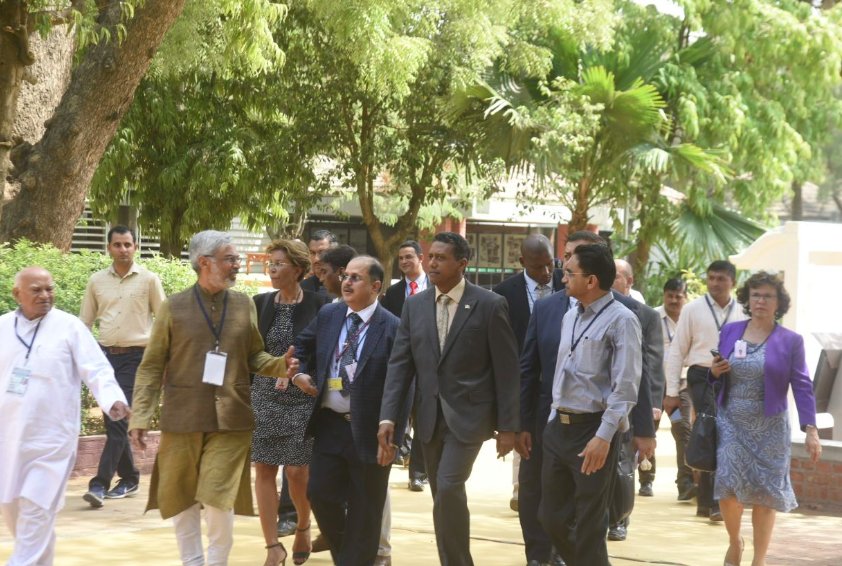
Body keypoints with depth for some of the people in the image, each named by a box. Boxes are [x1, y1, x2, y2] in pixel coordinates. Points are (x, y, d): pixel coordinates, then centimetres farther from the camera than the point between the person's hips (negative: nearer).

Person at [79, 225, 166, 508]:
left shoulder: (149, 280, -2)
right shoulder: (97, 281, 7)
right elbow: (84, 322, 13)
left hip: (136, 356, -4)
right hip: (106, 354, 4)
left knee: (119, 420, -11)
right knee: (113, 421, 8)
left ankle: (100, 484, -13)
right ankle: (129, 478, 22)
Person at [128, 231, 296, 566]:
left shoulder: (244, 305, 7)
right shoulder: (174, 307, 0)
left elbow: (254, 357, 13)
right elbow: (152, 366, 1)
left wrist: (280, 365, -9)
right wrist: (140, 416, -6)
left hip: (231, 420, 0)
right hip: (182, 419, 0)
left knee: (219, 498, -7)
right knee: (181, 499, 7)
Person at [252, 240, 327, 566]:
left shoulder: (317, 305, -5)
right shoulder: (260, 304, 4)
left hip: (303, 397, -3)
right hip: (264, 396, 3)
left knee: (296, 471, -2)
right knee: (264, 471, 0)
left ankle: (303, 527, 27)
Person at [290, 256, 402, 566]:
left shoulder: (392, 328, -10)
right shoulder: (327, 315, 7)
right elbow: (303, 345, 24)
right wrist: (299, 373, 6)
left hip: (368, 431, -5)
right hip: (329, 424, 5)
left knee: (363, 510, 5)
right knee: (321, 494, 5)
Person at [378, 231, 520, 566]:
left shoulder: (490, 305, -7)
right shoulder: (414, 305, 6)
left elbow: (506, 370, -6)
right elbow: (400, 363, 3)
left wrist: (507, 426, -8)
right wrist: (388, 417, -7)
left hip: (468, 415, -5)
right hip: (429, 416, 5)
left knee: (449, 488, -20)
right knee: (444, 499, 11)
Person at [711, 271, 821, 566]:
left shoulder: (790, 340, -3)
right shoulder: (729, 331, 5)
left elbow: (801, 386, -6)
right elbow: (718, 375, 16)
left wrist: (811, 430, -14)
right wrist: (714, 372, -9)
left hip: (769, 428, -2)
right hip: (731, 422, 2)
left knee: (765, 492, 2)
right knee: (727, 485, -7)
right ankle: (734, 542, 22)